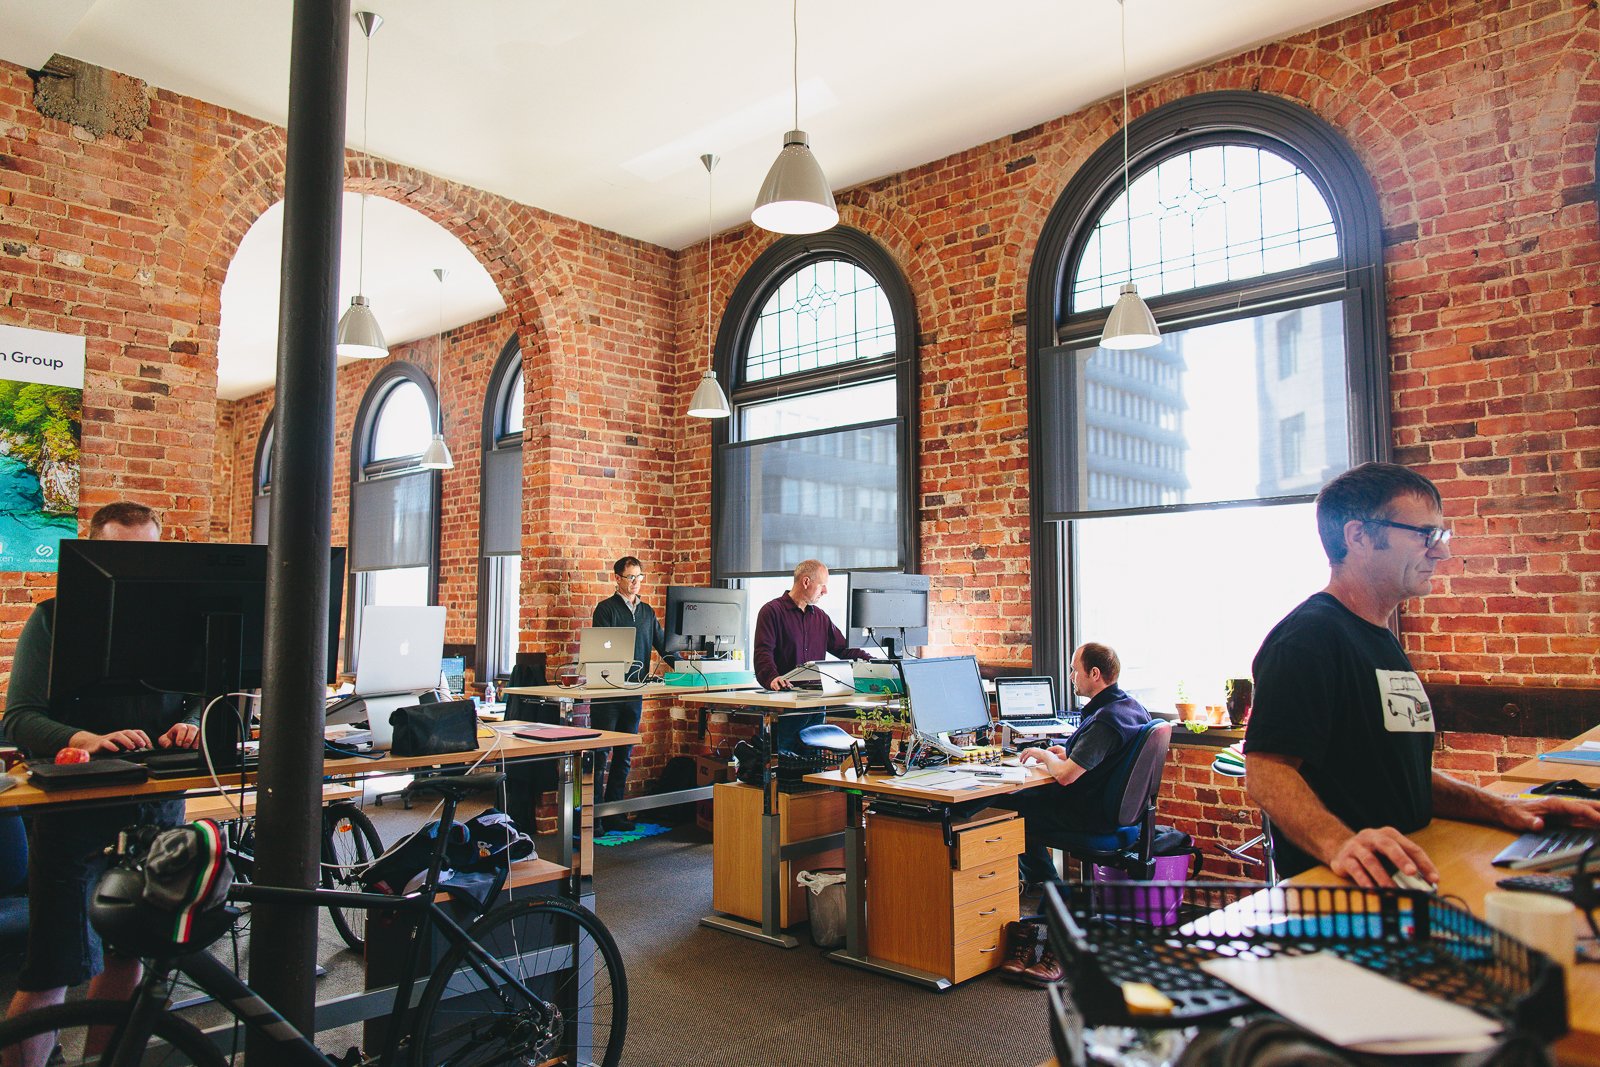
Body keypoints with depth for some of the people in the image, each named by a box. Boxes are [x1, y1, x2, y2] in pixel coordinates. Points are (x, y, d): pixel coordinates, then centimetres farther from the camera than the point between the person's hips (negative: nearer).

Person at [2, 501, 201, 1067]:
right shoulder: (53, 620, -1)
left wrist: (191, 724, -16)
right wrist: (85, 740, -27)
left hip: (156, 805, 3)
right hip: (73, 808, -3)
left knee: (128, 952, 15)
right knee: (50, 972, -2)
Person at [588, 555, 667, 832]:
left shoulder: (647, 611, 14)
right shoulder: (606, 608, -2)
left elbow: (662, 644, 15)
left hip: (635, 691, 5)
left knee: (624, 756, 9)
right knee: (600, 753, -3)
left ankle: (614, 814, 16)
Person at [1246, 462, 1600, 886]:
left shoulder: (1384, 642, 20)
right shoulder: (1309, 636, -14)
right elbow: (1267, 770, -23)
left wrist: (1500, 808, 11)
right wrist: (1339, 843, -40)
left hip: (1402, 879, 10)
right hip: (1334, 897, -10)